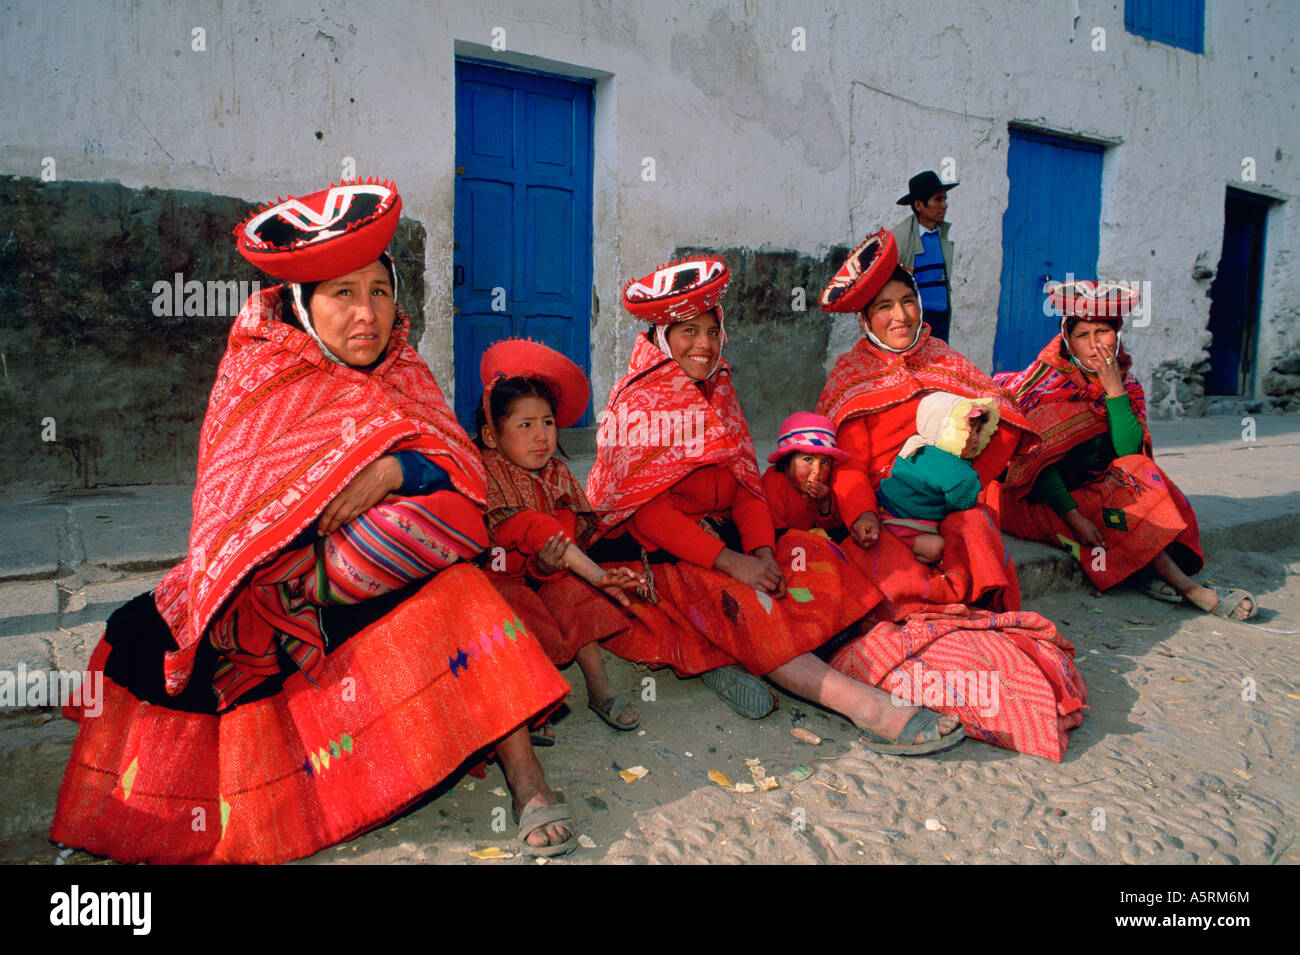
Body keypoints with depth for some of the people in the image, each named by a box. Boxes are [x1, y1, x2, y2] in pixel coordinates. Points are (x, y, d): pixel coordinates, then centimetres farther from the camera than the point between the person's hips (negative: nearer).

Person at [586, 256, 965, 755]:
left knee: (812, 555, -17)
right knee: (739, 601, -32)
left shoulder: (718, 392, 13)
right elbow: (647, 512, -16)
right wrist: (732, 563, -24)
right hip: (661, 554, -8)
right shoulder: (638, 405, -8)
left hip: (725, 536, 8)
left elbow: (745, 484, 7)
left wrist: (762, 551, -12)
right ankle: (872, 710, -45)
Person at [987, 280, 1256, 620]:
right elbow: (1040, 464, -18)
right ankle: (1190, 589, -23)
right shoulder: (1048, 382, -12)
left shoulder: (1125, 384, 3)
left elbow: (1128, 452, -12)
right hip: (1042, 500, -5)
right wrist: (1074, 518, -28)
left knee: (1139, 473, -20)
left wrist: (1114, 388, -17)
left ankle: (1151, 570, -26)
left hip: (1094, 489, 5)